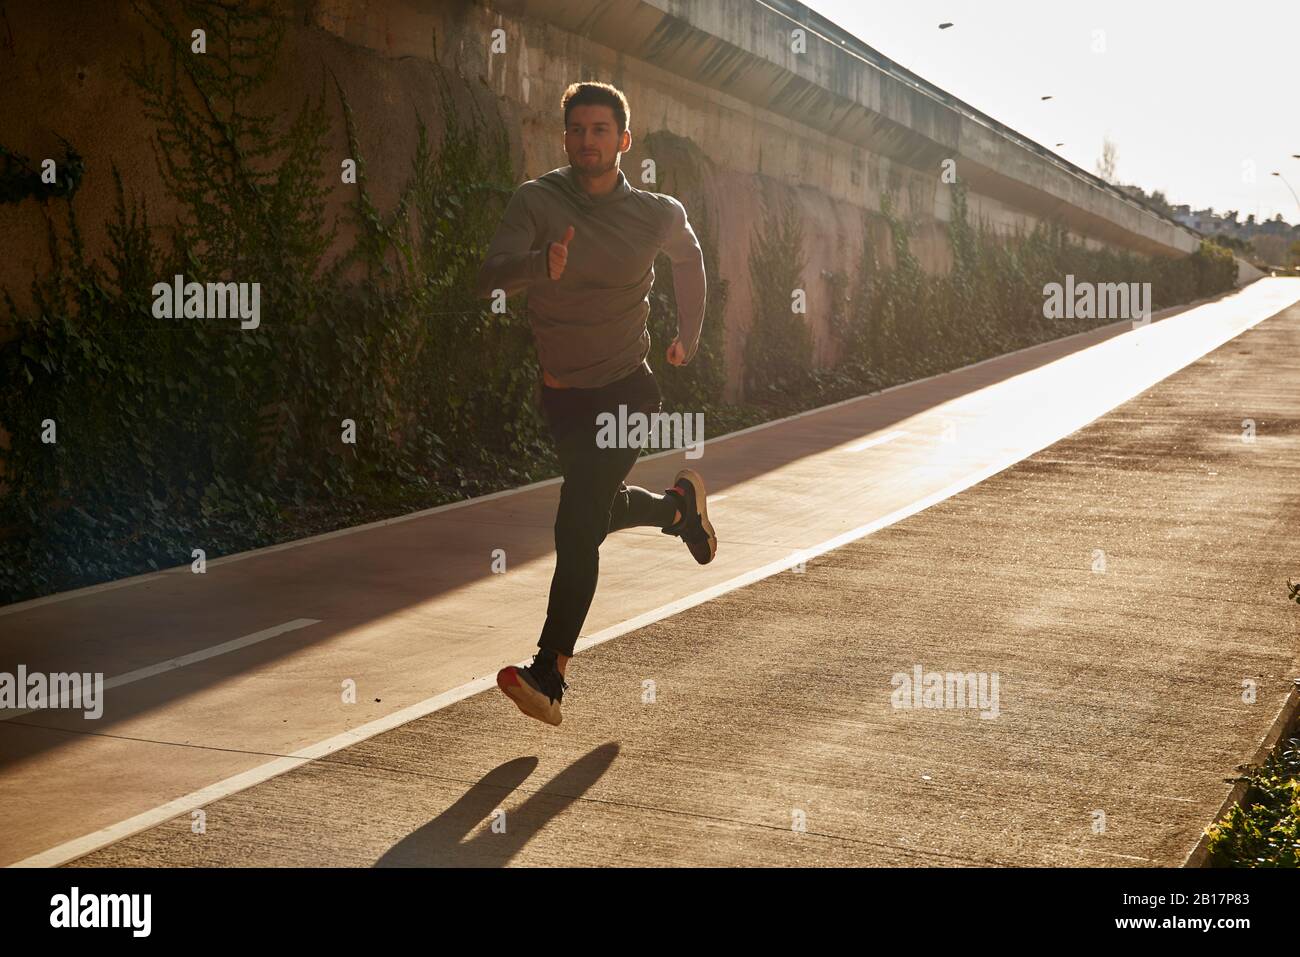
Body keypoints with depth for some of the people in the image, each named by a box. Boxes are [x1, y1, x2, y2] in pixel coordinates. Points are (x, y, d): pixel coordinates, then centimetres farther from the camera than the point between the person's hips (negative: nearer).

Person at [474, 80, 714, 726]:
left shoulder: (658, 214, -5)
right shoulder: (537, 201, -9)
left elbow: (688, 257, 20)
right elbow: (491, 277, -23)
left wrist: (689, 334, 18)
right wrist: (541, 265, -43)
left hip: (627, 390, -3)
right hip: (561, 394, 3)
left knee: (578, 521, -19)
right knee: (600, 508, 22)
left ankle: (549, 676, -19)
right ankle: (680, 506, 55)